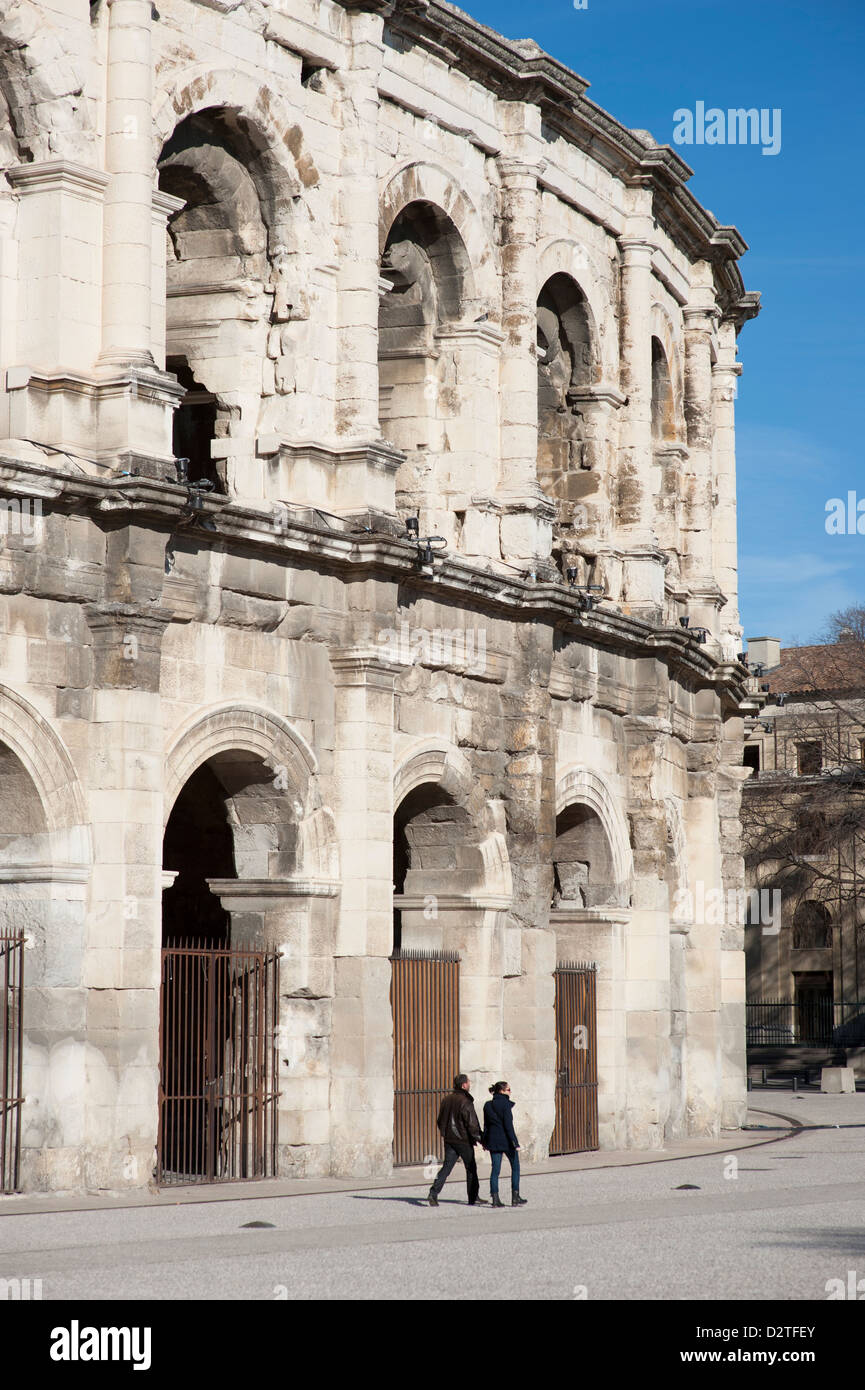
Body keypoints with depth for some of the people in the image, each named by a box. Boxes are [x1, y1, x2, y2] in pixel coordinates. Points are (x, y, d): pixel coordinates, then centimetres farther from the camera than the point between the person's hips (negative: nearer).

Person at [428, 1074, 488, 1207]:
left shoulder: (447, 1100, 7)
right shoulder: (465, 1101, -16)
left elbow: (440, 1121, 14)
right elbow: (471, 1123, -18)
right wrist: (479, 1138, -10)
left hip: (449, 1140, 6)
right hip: (464, 1140, -6)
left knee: (446, 1166, 4)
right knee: (471, 1168, 8)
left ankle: (434, 1193, -11)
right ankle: (473, 1198, 14)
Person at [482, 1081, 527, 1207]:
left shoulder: (488, 1105, 7)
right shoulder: (505, 1104, -13)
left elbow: (486, 1125, 11)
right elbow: (508, 1125, -16)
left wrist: (485, 1142, 18)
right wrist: (515, 1143, -15)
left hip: (493, 1140, 6)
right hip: (506, 1139, -6)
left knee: (495, 1169, 6)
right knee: (515, 1167, 9)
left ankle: (495, 1198, 0)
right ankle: (515, 1198, 8)